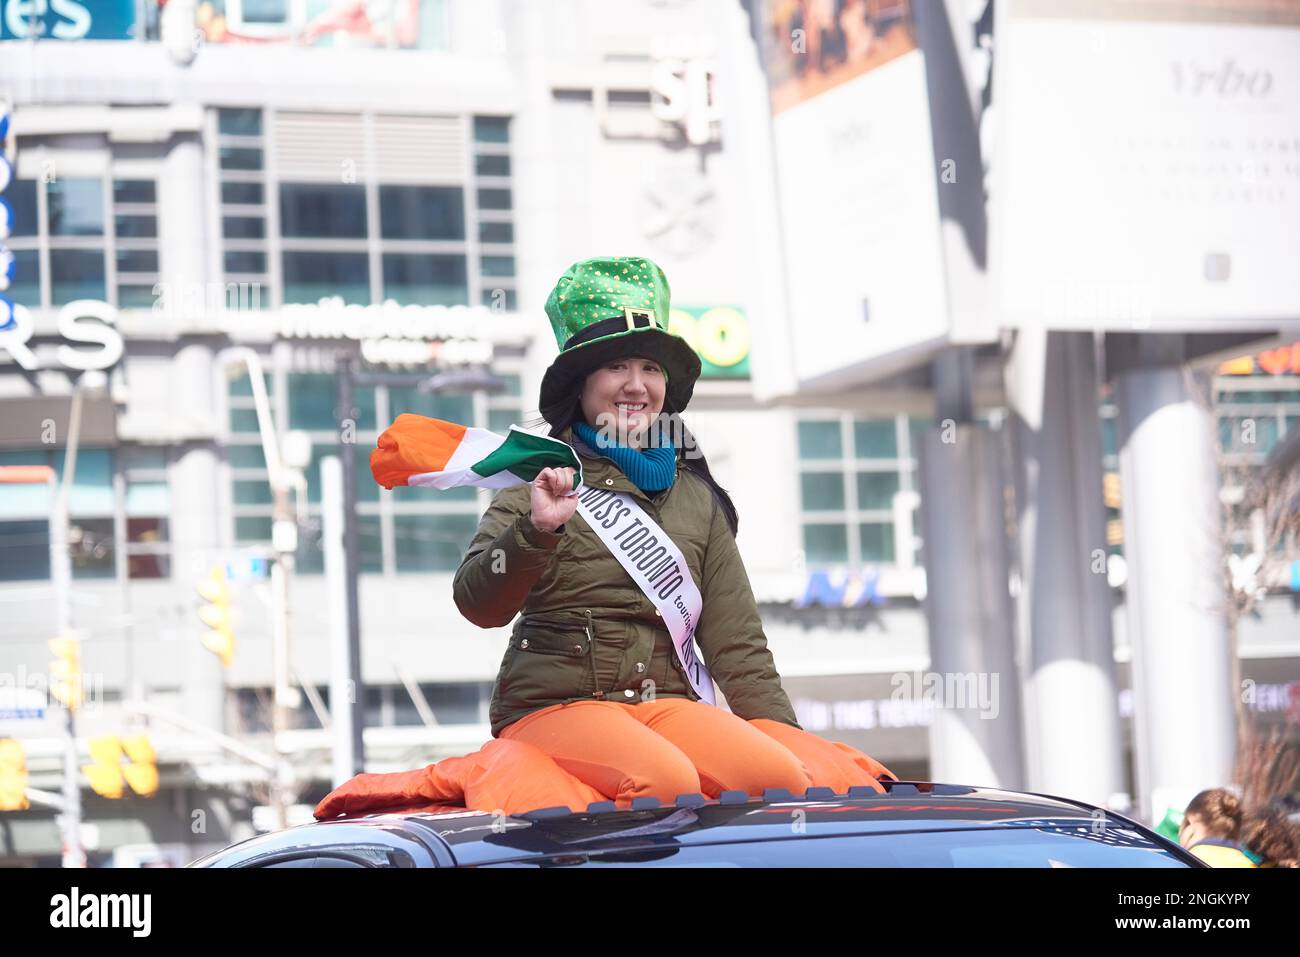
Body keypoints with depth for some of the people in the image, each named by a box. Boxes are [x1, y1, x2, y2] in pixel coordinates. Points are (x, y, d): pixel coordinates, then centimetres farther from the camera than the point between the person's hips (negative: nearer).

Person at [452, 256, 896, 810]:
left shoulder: (697, 497, 18)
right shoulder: (545, 480, 4)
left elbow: (736, 643, 18)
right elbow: (478, 604, -9)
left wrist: (788, 736, 7)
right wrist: (537, 529, -25)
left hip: (666, 702, 4)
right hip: (554, 702, -4)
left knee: (778, 775, -26)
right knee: (666, 781, -35)